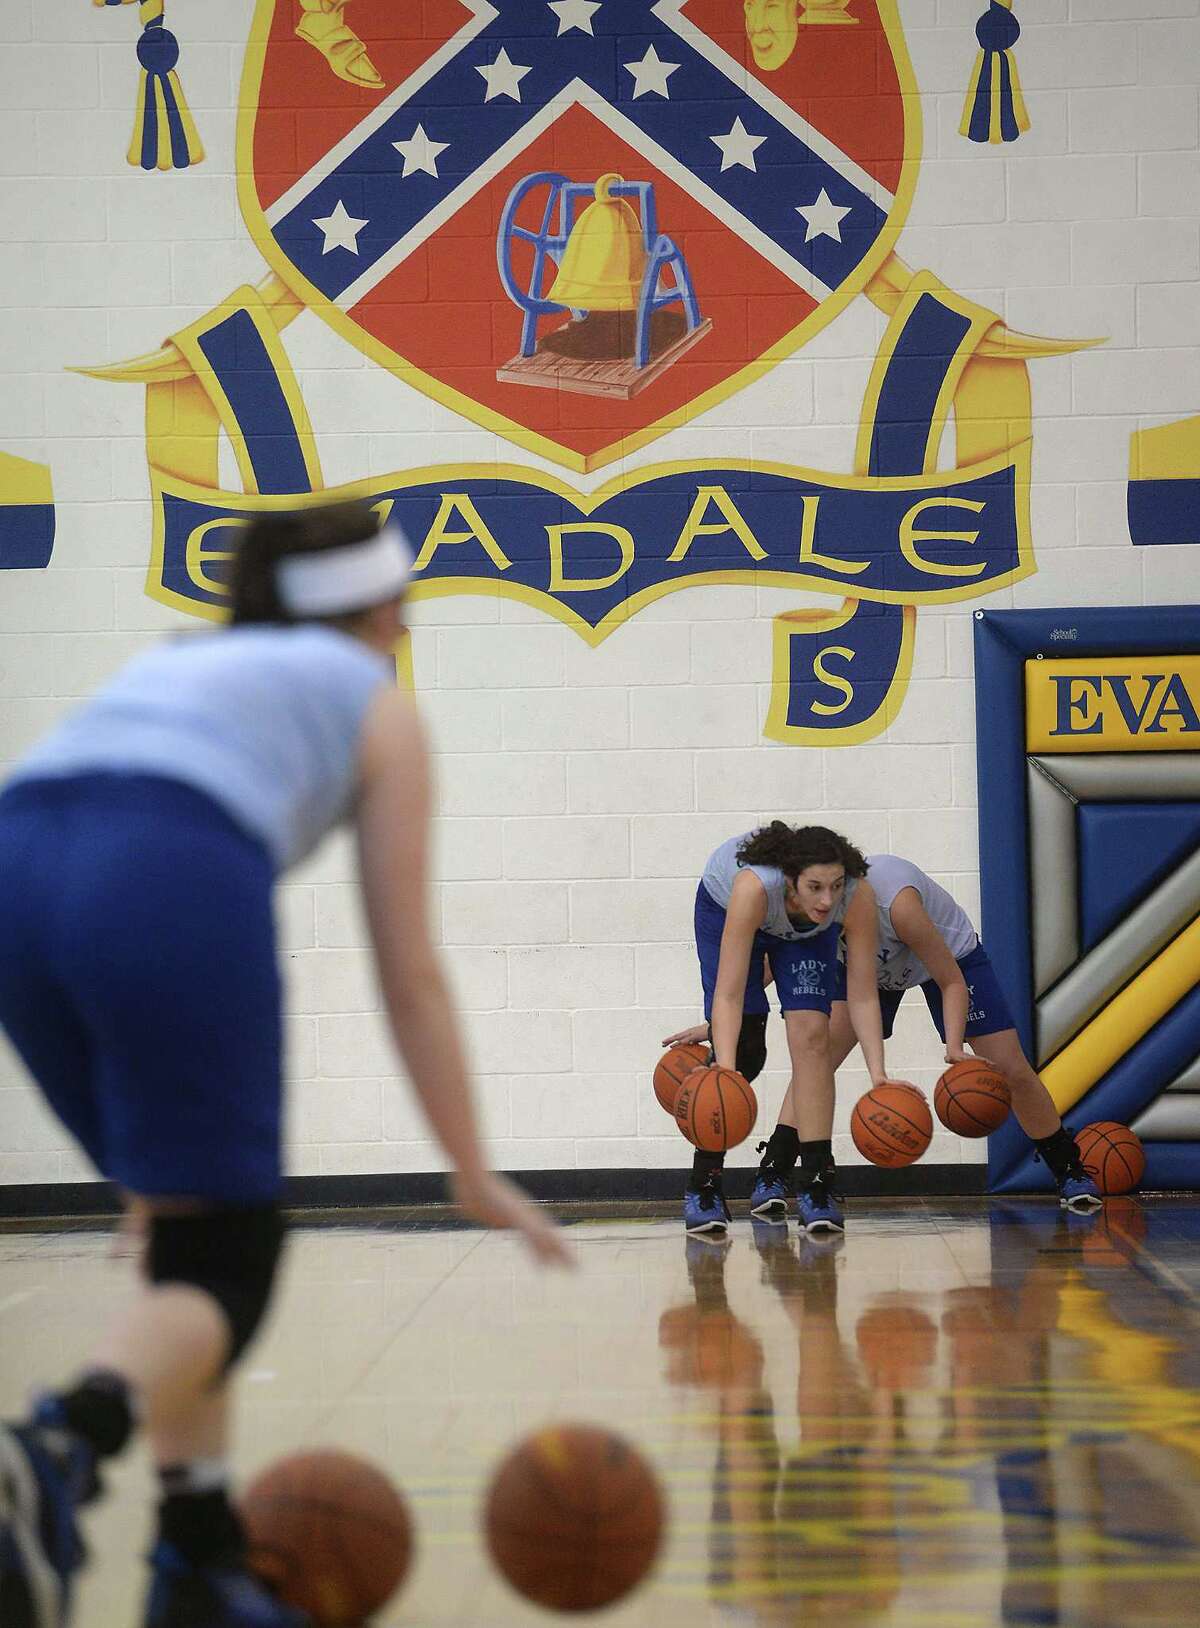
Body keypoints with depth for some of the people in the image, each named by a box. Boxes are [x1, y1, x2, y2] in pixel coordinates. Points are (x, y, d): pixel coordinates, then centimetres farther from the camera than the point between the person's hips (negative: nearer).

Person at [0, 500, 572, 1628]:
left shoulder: (174, 663, 38)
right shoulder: (376, 704, 24)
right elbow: (410, 978, 19)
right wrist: (474, 1178, 25)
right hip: (168, 884, -6)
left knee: (183, 1229, 20)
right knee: (223, 1267, 0)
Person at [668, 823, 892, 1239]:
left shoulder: (858, 896, -37)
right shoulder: (755, 885, -45)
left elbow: (862, 996, -29)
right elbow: (729, 994, -45)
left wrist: (878, 1074, -38)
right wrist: (726, 1071, -55)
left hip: (807, 930, 2)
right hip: (723, 908, -2)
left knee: (811, 1035, -16)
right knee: (743, 1050, -12)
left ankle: (817, 1184, -9)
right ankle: (703, 1187, 2)